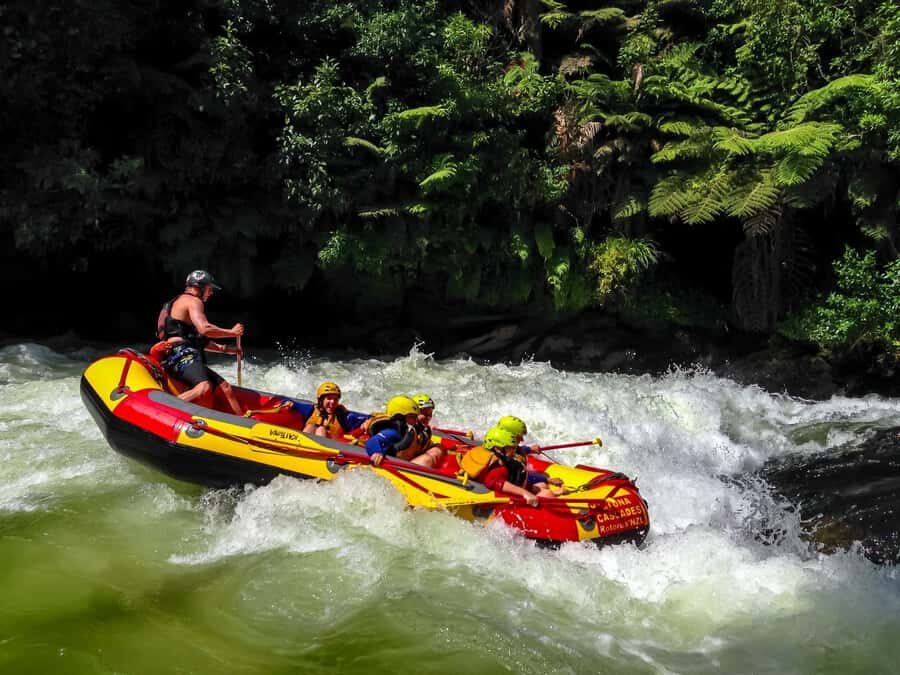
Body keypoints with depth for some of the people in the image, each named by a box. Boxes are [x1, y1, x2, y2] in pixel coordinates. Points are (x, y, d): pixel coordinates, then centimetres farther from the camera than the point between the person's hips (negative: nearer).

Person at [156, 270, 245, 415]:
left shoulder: (181, 302, 31)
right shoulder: (193, 301, -1)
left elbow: (200, 340, 33)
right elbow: (204, 329, -19)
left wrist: (224, 349, 29)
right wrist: (232, 332, -7)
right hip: (183, 355, -11)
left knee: (225, 388, 13)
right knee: (204, 388, -36)